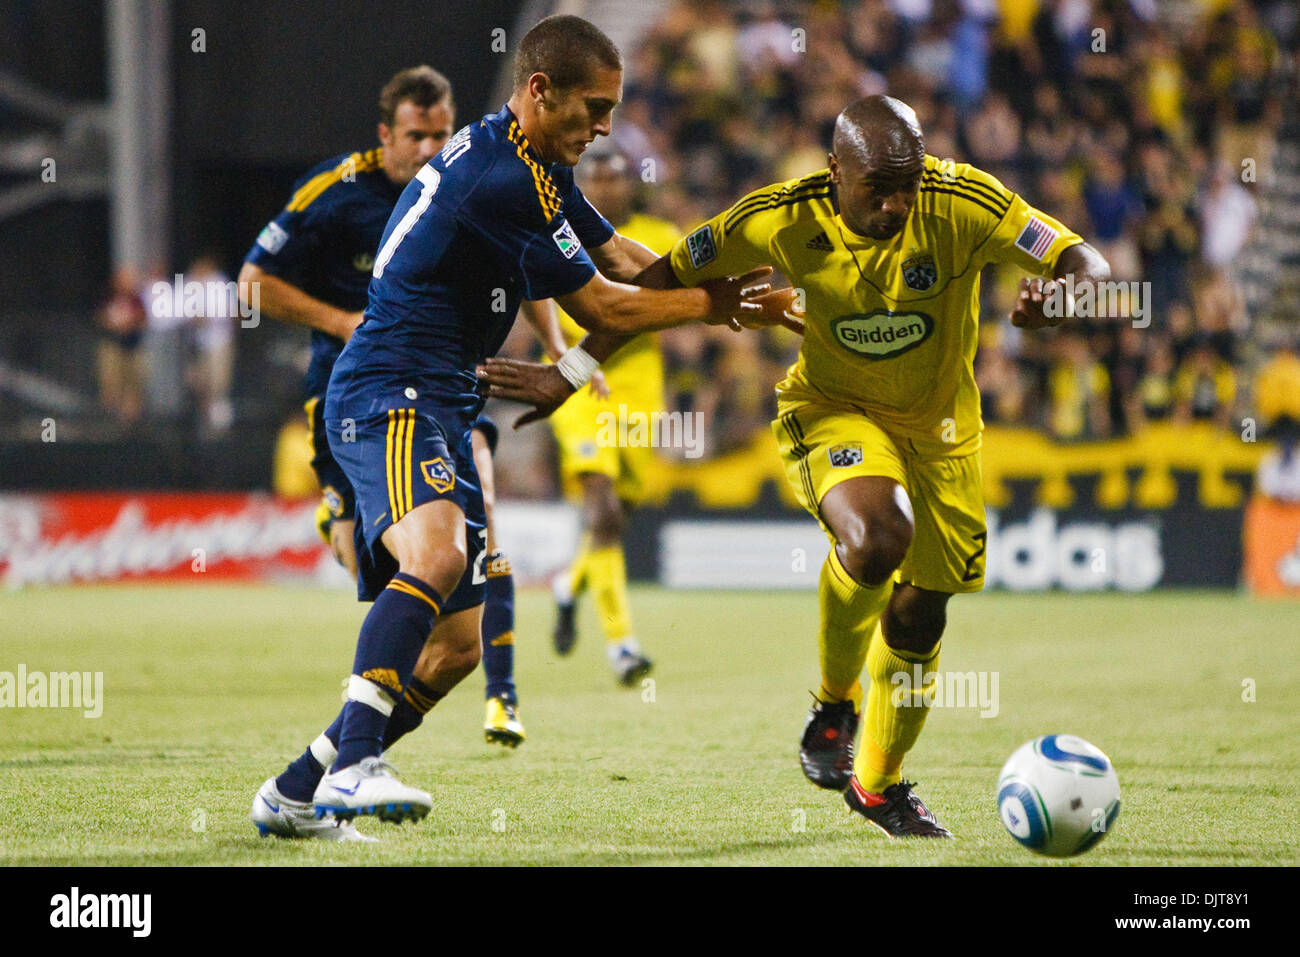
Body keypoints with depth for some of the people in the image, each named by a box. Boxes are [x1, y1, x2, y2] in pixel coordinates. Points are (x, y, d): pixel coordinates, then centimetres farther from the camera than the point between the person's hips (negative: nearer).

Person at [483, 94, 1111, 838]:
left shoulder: (963, 203, -24)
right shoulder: (783, 221, -21)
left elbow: (1088, 265, -23)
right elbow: (667, 280, -9)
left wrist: (1063, 294, -48)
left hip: (941, 427, 2)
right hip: (831, 409, -2)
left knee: (920, 615, 9)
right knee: (876, 534, -34)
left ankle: (879, 783, 35)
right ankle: (835, 701, -5)